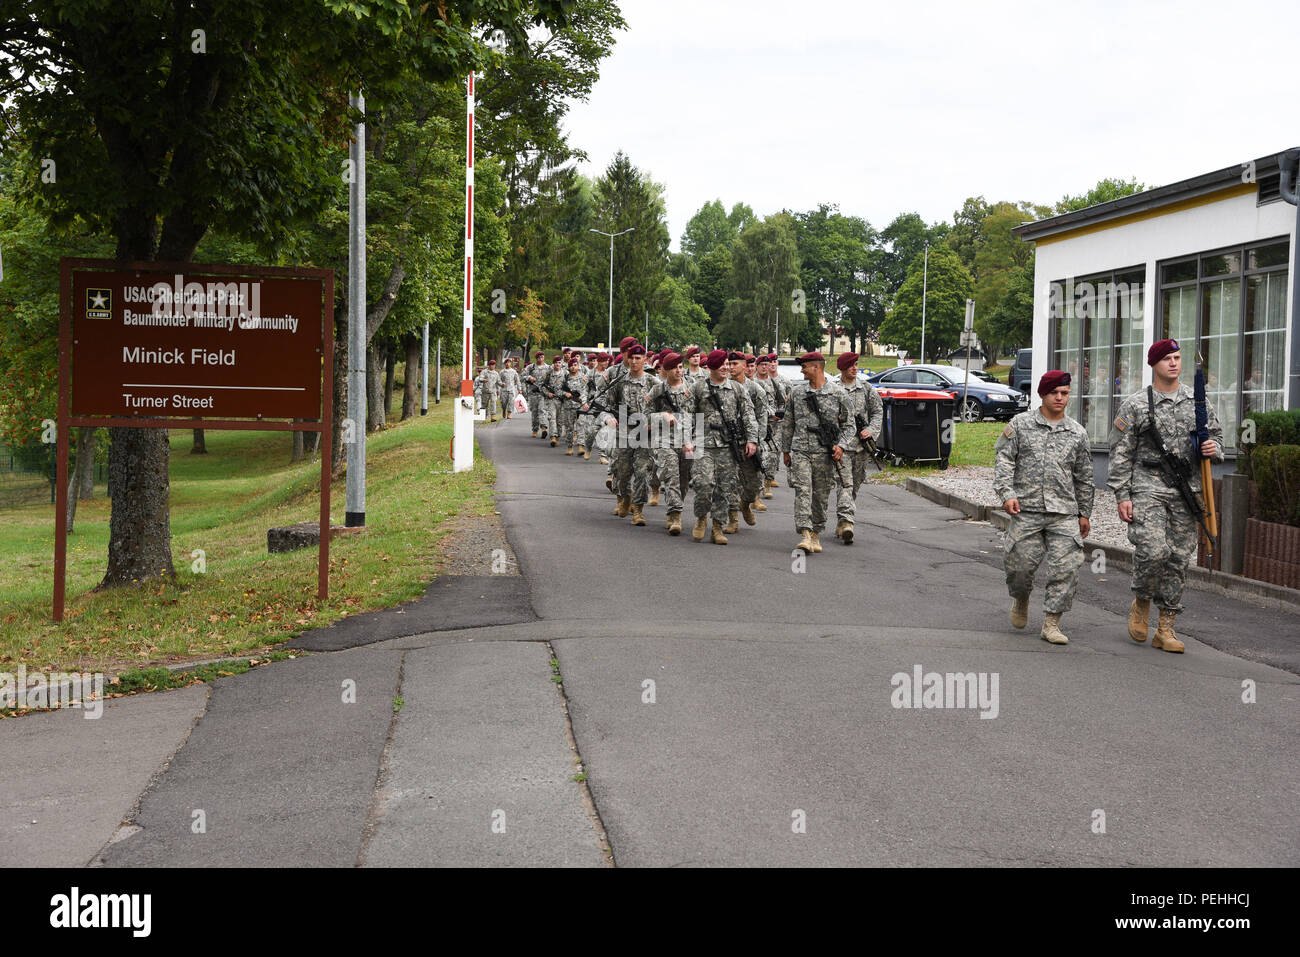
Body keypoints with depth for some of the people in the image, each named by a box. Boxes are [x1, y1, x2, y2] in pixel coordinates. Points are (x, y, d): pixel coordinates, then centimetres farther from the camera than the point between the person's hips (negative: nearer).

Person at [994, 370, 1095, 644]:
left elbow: (1083, 477, 18)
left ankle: (1051, 624, 2)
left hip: (1064, 512, 2)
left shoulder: (1077, 433, 12)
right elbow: (1004, 460, 3)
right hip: (1027, 509, -1)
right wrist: (1006, 493, -11)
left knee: (1066, 568, -8)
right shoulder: (1020, 424, 6)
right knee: (1020, 564, -1)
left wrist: (1084, 513, 18)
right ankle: (1021, 599, 33)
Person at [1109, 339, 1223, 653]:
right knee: (1153, 551, -19)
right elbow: (1121, 454, 1)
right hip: (1148, 488, -3)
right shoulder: (1135, 405, 2)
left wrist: (1213, 448, -4)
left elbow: (1217, 435, 21)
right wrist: (1121, 495, -5)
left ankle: (1165, 629, 11)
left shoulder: (1199, 402, 11)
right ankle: (1141, 602, 10)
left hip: (1187, 490, 3)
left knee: (1178, 559, 3)